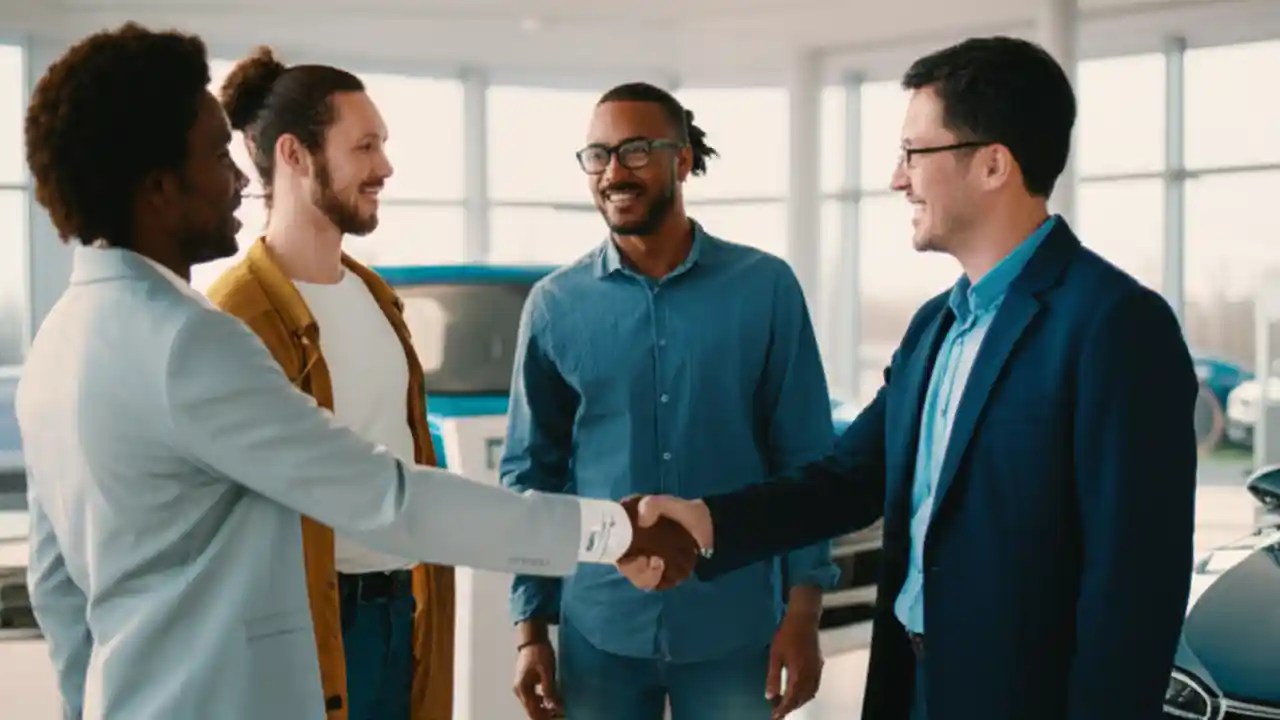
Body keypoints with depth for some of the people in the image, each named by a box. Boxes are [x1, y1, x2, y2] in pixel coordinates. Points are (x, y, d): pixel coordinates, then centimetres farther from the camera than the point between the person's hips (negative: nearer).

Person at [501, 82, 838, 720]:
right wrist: (530, 626, 3)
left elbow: (805, 459, -1)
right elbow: (531, 473, 5)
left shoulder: (765, 287, -3)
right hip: (600, 626, 1)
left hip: (733, 626, -1)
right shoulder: (555, 304, 0)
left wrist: (803, 612, -5)